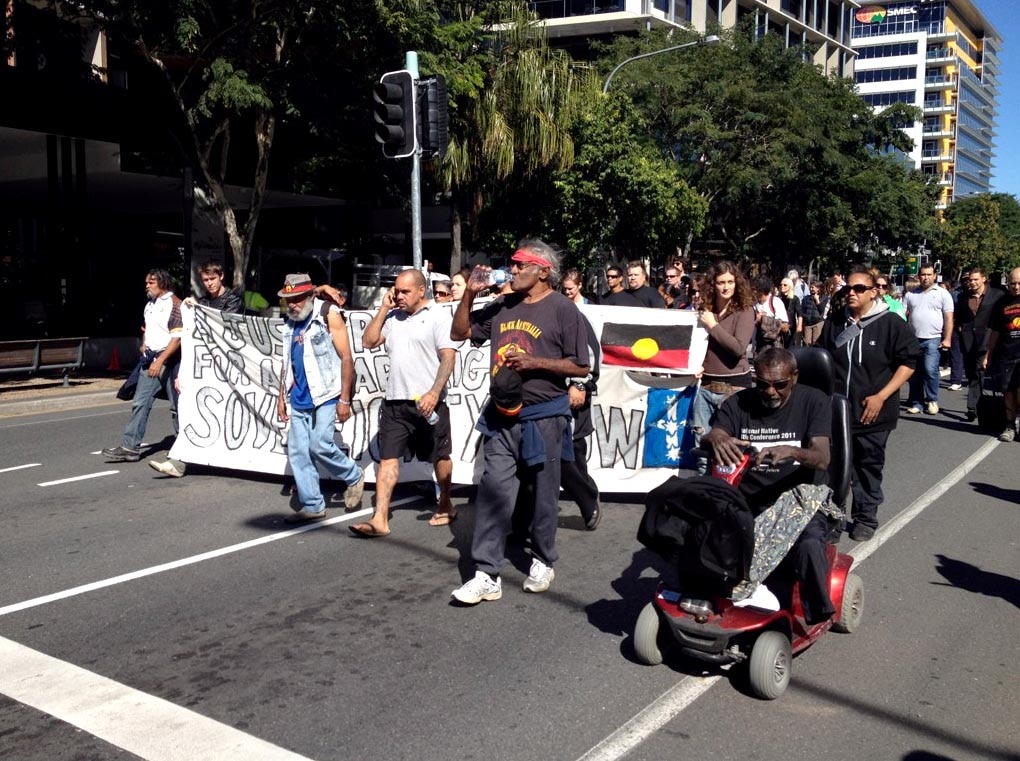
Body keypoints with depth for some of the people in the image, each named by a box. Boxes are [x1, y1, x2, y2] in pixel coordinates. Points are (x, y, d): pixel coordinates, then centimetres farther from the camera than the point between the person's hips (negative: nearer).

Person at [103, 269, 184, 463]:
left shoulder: (175, 305, -11)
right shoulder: (150, 305, 14)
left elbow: (177, 338, -18)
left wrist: (160, 360, -23)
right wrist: (144, 344, 11)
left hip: (169, 360, -7)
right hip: (150, 360, 7)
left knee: (177, 405, 3)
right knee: (140, 403, 2)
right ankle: (130, 447, 2)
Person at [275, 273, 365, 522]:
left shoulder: (329, 315, -8)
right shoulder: (291, 323, 12)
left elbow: (346, 358, -10)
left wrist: (344, 399, -13)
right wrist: (282, 397, 16)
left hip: (325, 397, -7)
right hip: (299, 400, 7)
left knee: (320, 446, -14)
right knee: (297, 453, 3)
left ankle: (354, 477, 12)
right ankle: (312, 506, 12)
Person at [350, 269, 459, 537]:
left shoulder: (439, 316, -6)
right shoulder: (392, 317, 11)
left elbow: (448, 358, -12)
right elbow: (368, 342, 8)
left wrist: (434, 393, -21)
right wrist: (383, 309, 3)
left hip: (428, 401, -4)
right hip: (395, 401, 5)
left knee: (440, 456, 11)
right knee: (387, 458, -2)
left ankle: (445, 506, 30)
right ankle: (380, 519, -4)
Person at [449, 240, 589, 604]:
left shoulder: (563, 308, -6)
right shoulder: (503, 305, 9)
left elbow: (581, 367, -7)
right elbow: (460, 333, 15)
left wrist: (534, 362, -17)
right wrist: (469, 294, 2)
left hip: (543, 416, -4)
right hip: (501, 416, 4)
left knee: (542, 493, 9)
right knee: (493, 490, -3)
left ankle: (543, 561, 29)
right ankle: (487, 575, -3)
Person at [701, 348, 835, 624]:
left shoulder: (814, 402, 1)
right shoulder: (738, 403, 8)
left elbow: (822, 458, -12)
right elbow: (707, 440, -6)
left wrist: (791, 452, -35)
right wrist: (715, 438, -33)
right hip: (746, 502, 2)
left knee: (809, 547, -35)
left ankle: (818, 615, -12)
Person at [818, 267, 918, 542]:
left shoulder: (891, 324, -7)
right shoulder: (835, 322, 6)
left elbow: (908, 363, -7)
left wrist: (881, 397, -14)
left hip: (872, 412, -3)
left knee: (869, 465, 8)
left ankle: (866, 517, 21)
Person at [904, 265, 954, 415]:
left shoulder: (942, 293, 2)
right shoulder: (910, 295, 11)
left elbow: (948, 318, -1)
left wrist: (947, 339, -7)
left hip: (933, 340, -4)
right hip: (913, 339, 4)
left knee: (930, 370, -14)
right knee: (914, 373, 6)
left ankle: (932, 400, 2)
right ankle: (916, 403, 15)